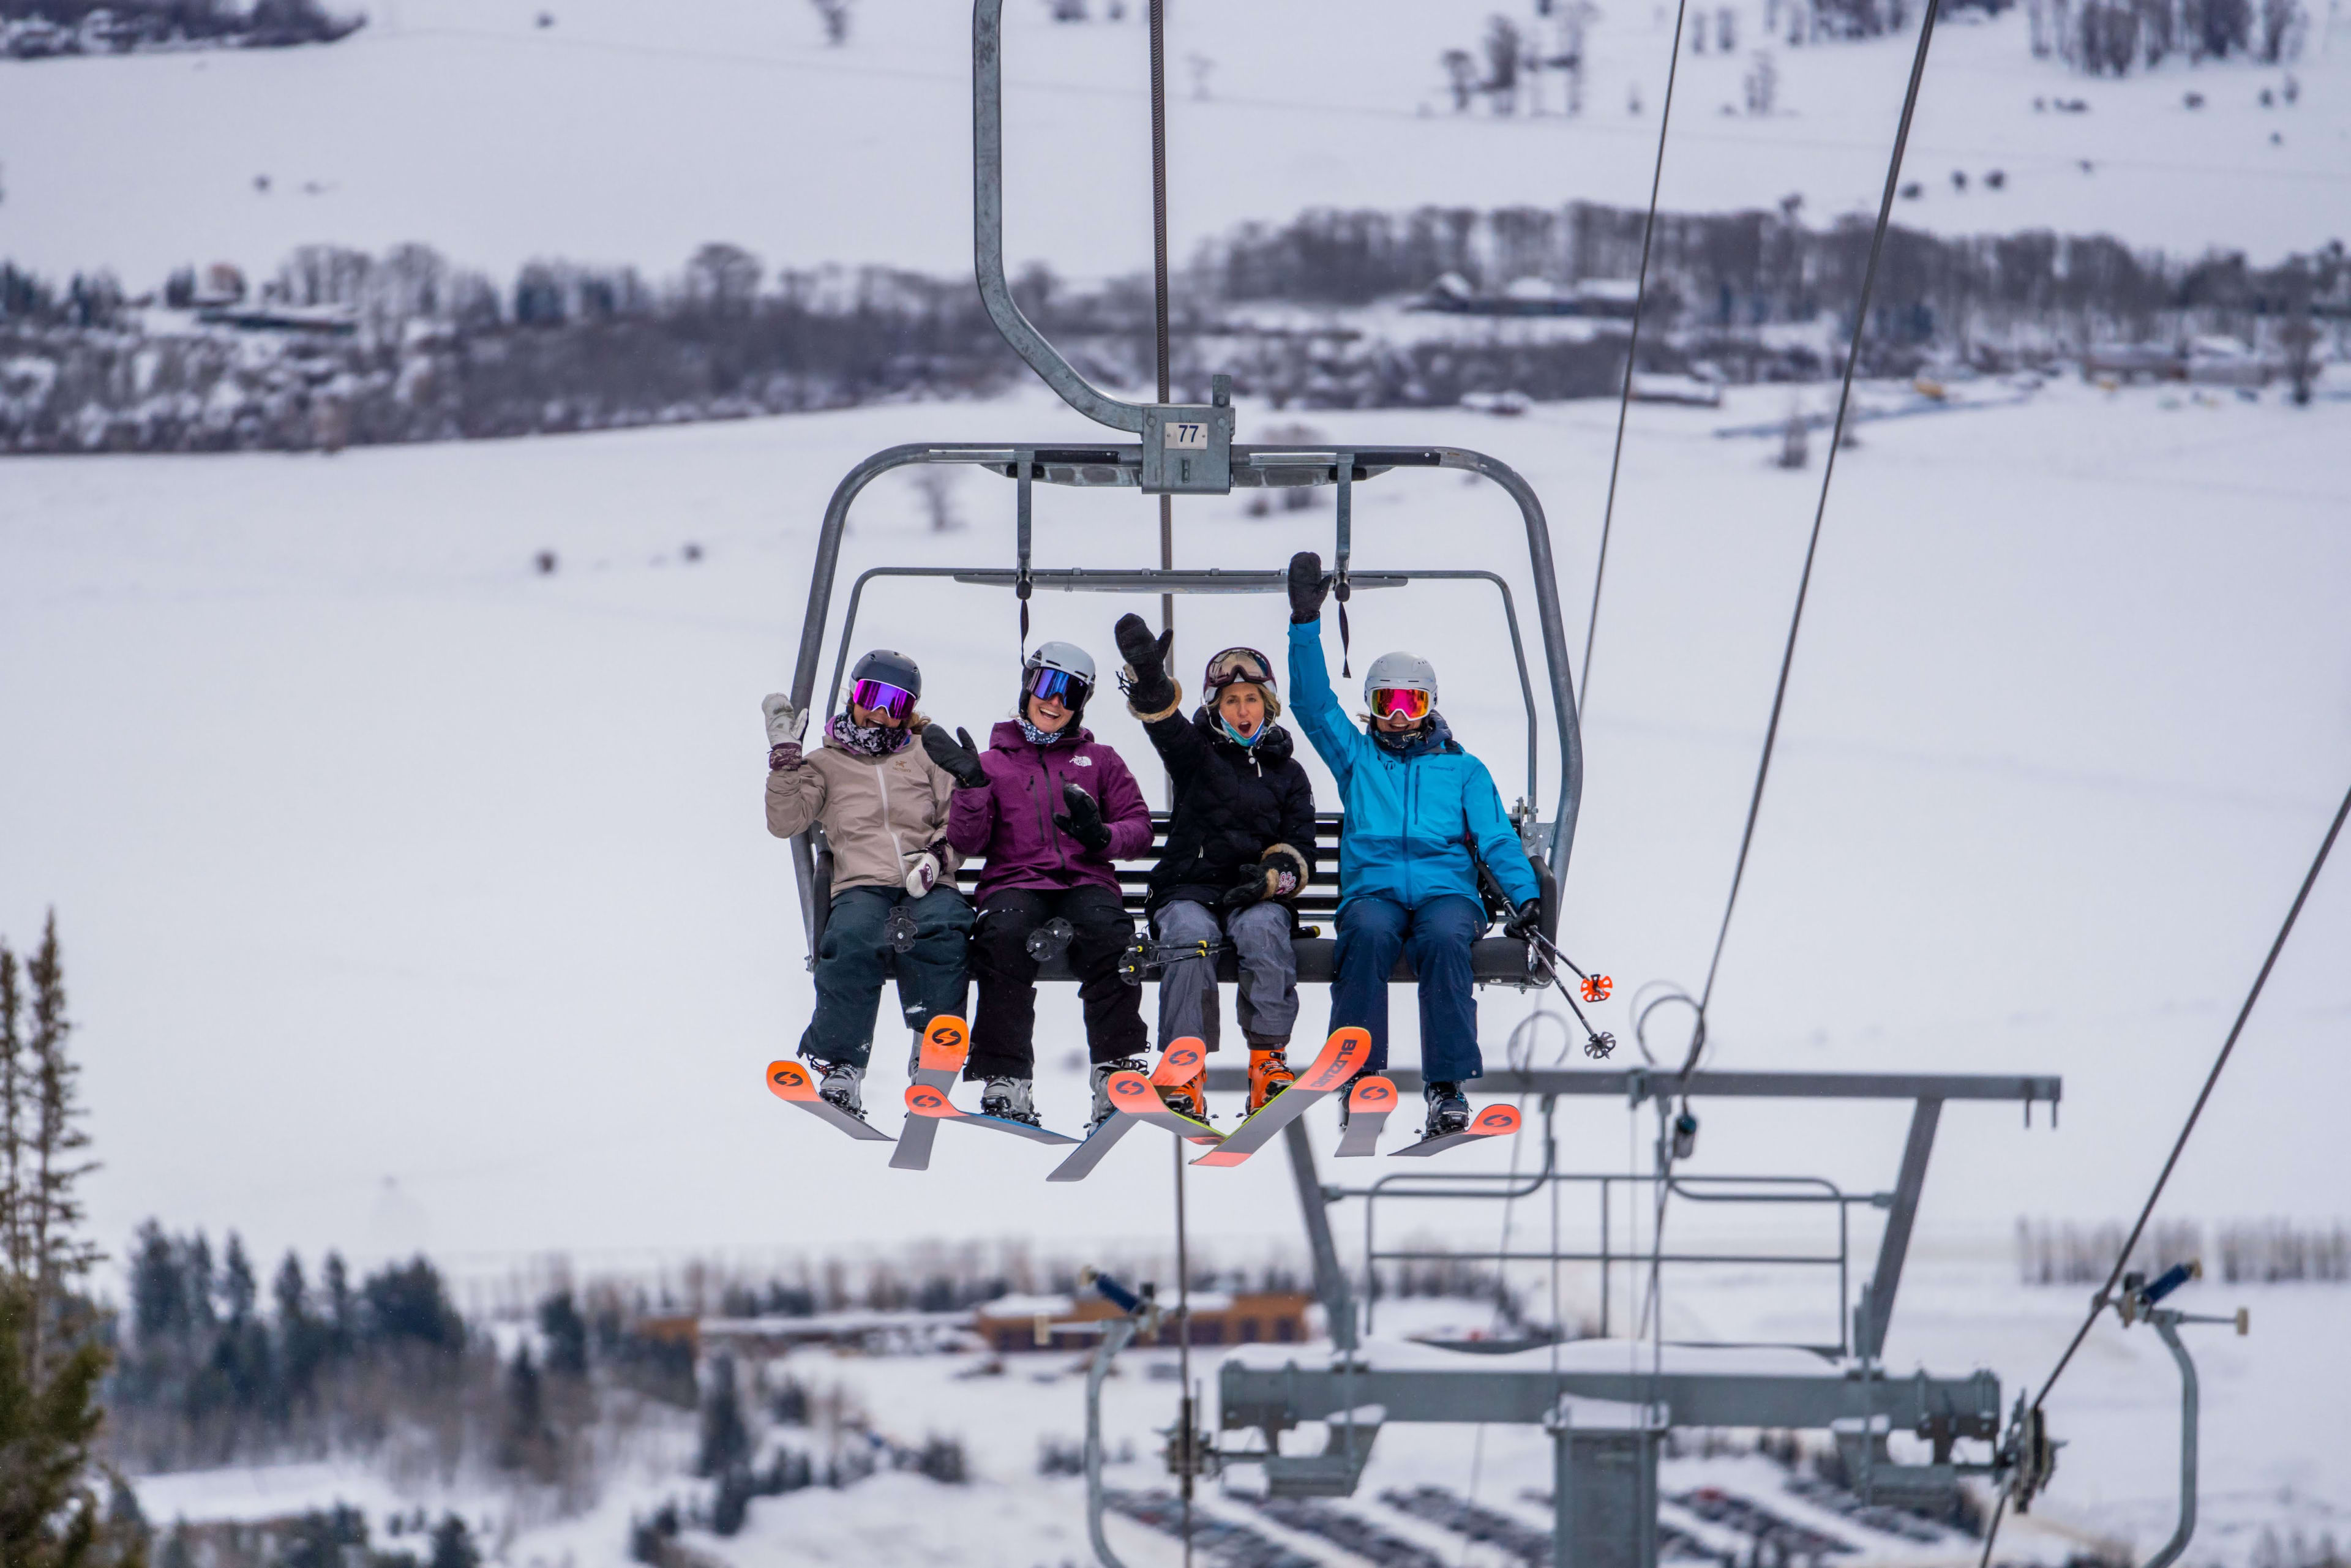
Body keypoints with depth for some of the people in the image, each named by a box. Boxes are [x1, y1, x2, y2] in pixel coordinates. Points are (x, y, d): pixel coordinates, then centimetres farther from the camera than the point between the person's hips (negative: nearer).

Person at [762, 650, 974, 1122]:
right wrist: (785, 757, 2)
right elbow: (785, 822, 9)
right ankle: (840, 1070, -33)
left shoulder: (926, 756, 24)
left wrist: (937, 856, -6)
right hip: (862, 886, 0)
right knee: (851, 940, -36)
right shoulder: (827, 764, 22)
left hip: (926, 888, 0)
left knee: (942, 931, -37)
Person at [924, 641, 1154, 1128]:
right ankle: (1006, 1084, -39)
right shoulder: (995, 762, 20)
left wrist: (1101, 836, -9)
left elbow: (1139, 827, 13)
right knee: (1005, 935, -37)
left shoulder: (1100, 761, 23)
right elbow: (967, 841, 7)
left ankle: (1120, 1074, -37)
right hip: (1016, 883, -1)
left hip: (1085, 882, 1)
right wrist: (970, 784, -10)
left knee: (1107, 934, -36)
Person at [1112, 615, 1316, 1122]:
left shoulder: (1287, 773, 18)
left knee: (1264, 929, -34)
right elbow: (1165, 725, -10)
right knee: (1189, 938, -34)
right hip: (1189, 889, -1)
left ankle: (1268, 1061, -36)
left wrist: (1270, 878, -12)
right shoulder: (1196, 755, 12)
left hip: (1256, 896, 1)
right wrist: (1148, 677, -33)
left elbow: (1299, 853, 12)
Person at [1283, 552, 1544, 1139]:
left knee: (1443, 940, -36)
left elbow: (1497, 839, 12)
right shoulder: (1355, 757, 26)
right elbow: (1313, 705, 15)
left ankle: (1447, 1085, -40)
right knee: (1369, 933, -36)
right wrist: (1306, 623, 6)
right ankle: (1358, 1075, -41)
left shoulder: (1463, 770, 24)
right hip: (1373, 888, 0)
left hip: (1445, 889, 0)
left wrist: (1525, 894, -6)